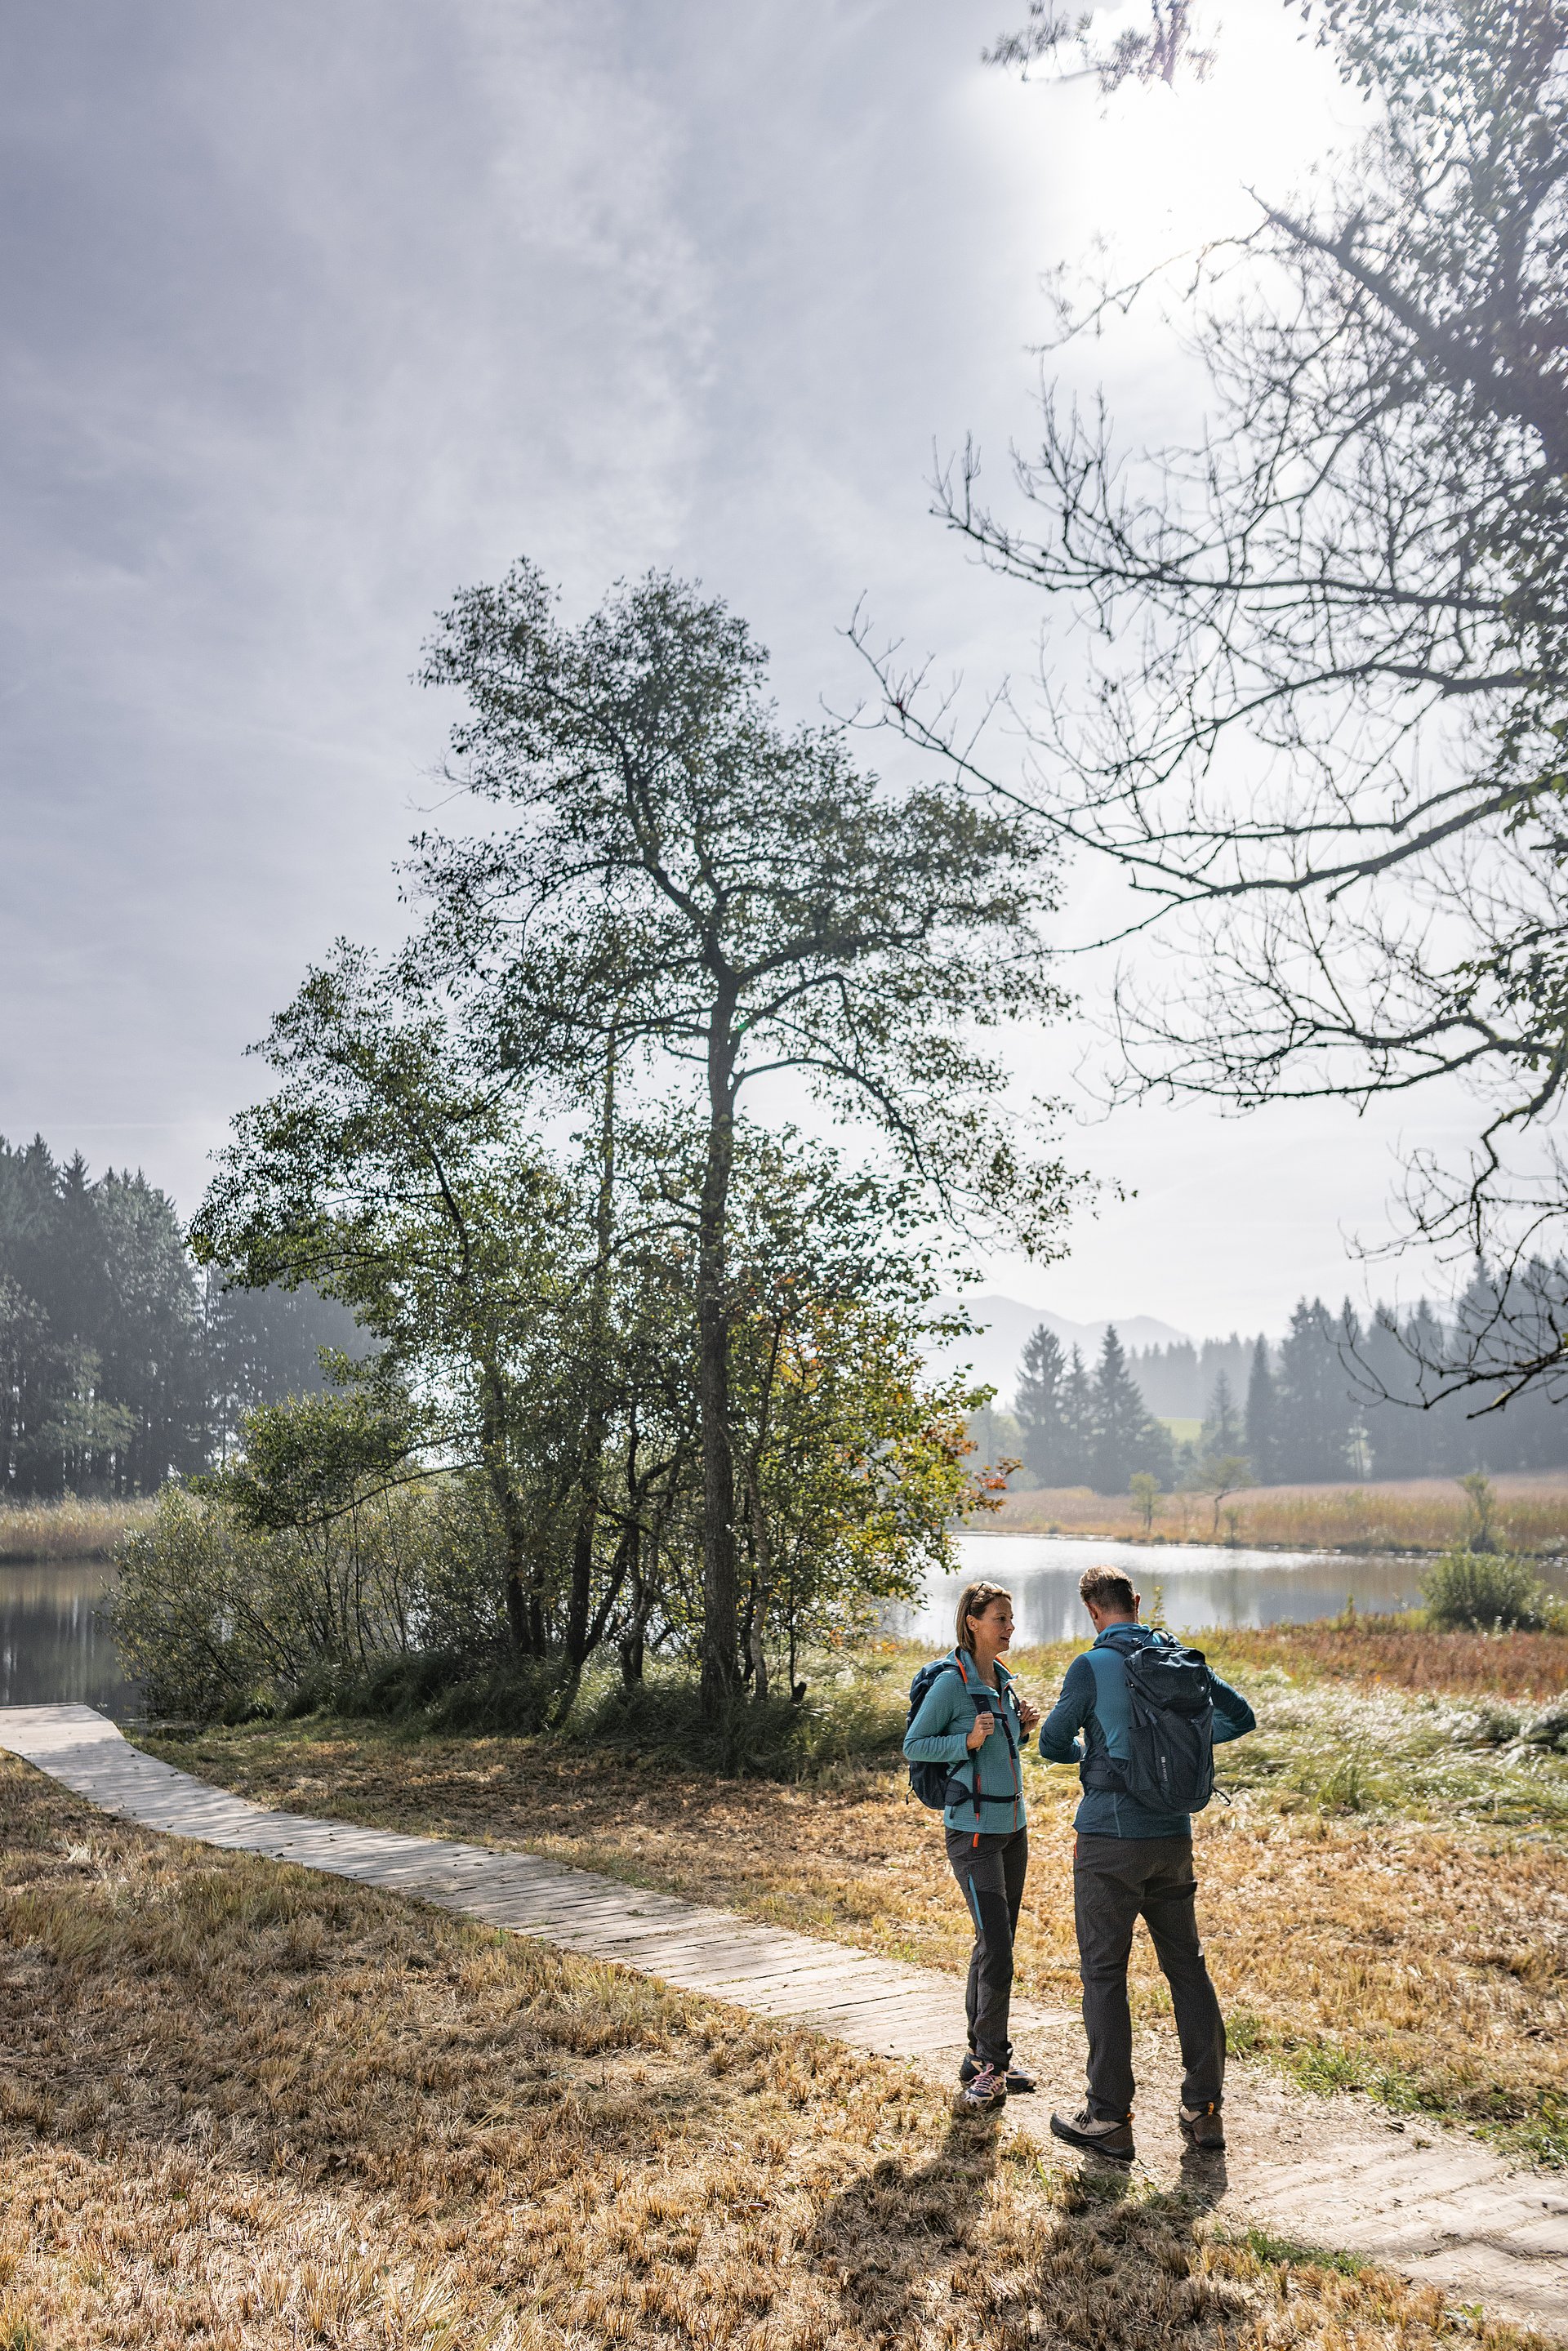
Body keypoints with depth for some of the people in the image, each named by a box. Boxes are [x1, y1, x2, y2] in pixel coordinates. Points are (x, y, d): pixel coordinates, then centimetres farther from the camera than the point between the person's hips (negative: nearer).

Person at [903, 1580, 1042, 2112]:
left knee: (995, 1947, 14)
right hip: (974, 1832, -8)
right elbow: (914, 1745, -10)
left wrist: (1022, 1726, 2)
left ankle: (983, 2058, 24)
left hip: (1013, 1828, 8)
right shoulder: (951, 1682, -14)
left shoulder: (1002, 1679, 9)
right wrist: (967, 1740, -22)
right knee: (996, 1950, -9)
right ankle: (991, 2065, 2)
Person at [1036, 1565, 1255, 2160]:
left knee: (1104, 1973, 4)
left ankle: (1109, 2119, 9)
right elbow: (1240, 1716, 12)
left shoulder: (1092, 1666, -12)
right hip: (1173, 1837, 5)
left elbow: (1052, 1744, -4)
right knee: (1187, 1967, 14)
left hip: (1110, 1840, -5)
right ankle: (1204, 2111, 18)